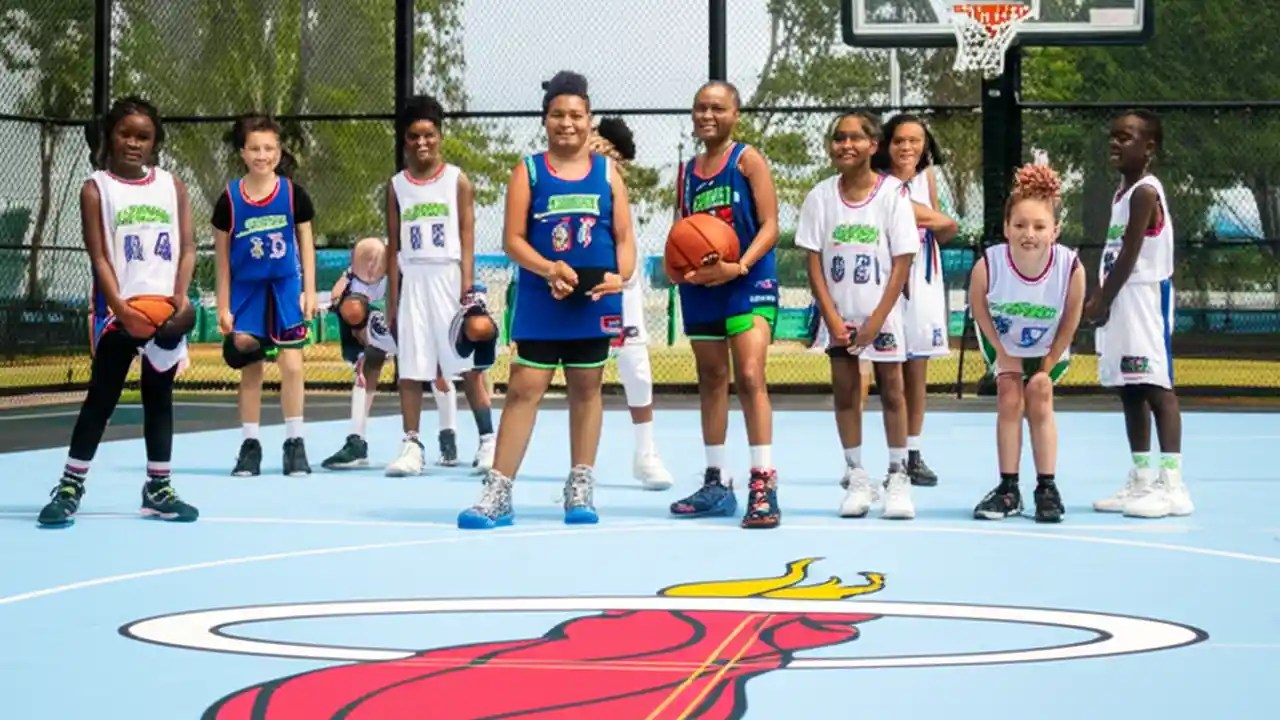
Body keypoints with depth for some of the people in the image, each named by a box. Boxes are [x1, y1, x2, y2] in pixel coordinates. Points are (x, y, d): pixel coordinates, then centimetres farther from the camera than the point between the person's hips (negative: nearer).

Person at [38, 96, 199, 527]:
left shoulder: (172, 186, 9)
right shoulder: (96, 188, -1)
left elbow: (188, 247, 5)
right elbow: (99, 257, -7)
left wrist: (180, 296, -12)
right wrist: (121, 309, -19)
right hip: (119, 312, -3)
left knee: (159, 398, 11)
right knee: (101, 398, -1)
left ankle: (158, 490, 19)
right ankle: (69, 489, 5)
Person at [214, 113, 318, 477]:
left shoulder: (293, 194, -4)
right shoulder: (229, 199, -5)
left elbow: (306, 244, 4)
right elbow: (222, 255, 2)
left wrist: (309, 291, -1)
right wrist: (223, 305, 1)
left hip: (286, 288, -1)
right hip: (246, 291, 1)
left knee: (292, 364, -7)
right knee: (250, 370, 7)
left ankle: (295, 442, 4)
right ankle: (250, 444, 15)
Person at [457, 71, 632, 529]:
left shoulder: (607, 172, 7)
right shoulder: (529, 171, 2)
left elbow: (624, 236, 6)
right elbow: (513, 239, -4)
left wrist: (621, 275, -13)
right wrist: (549, 269, -20)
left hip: (595, 300, 2)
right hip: (540, 301, -2)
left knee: (586, 389, 9)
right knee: (524, 389, -6)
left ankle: (581, 488, 20)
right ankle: (498, 492, -4)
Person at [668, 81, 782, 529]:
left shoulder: (748, 160, -3)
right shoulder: (688, 171, 13)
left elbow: (769, 226, -9)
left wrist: (740, 265, -23)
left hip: (748, 283, -6)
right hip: (701, 287, 6)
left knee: (749, 377, -16)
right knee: (711, 381, 12)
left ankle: (764, 484, -17)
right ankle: (717, 483, 20)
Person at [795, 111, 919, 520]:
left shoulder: (893, 194, -7)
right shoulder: (821, 196, -1)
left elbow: (902, 262, -7)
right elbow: (813, 261, 0)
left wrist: (876, 320, -12)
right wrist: (831, 317, -9)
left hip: (882, 313, -2)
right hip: (839, 314, 2)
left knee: (891, 390, 2)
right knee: (844, 390, 4)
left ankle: (898, 477, 11)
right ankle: (857, 477, 12)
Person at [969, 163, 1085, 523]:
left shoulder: (1072, 267, -36)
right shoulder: (988, 264, -37)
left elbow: (1070, 322, -16)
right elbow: (979, 308, -14)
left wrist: (1048, 366, -9)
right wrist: (1003, 355, -7)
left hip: (1049, 348, 0)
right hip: (1002, 342, 0)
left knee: (1040, 402, -5)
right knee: (1009, 401, -6)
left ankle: (1046, 488, 6)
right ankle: (1008, 489, 3)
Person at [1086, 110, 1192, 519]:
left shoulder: (1145, 192, -12)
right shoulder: (1123, 193, 17)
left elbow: (1129, 255, -16)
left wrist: (1102, 302, -12)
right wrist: (1098, 299, 8)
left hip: (1145, 298, -10)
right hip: (1122, 301, 10)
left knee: (1157, 388, -12)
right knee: (1130, 392, 12)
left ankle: (1172, 485, -14)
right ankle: (1142, 480, 18)